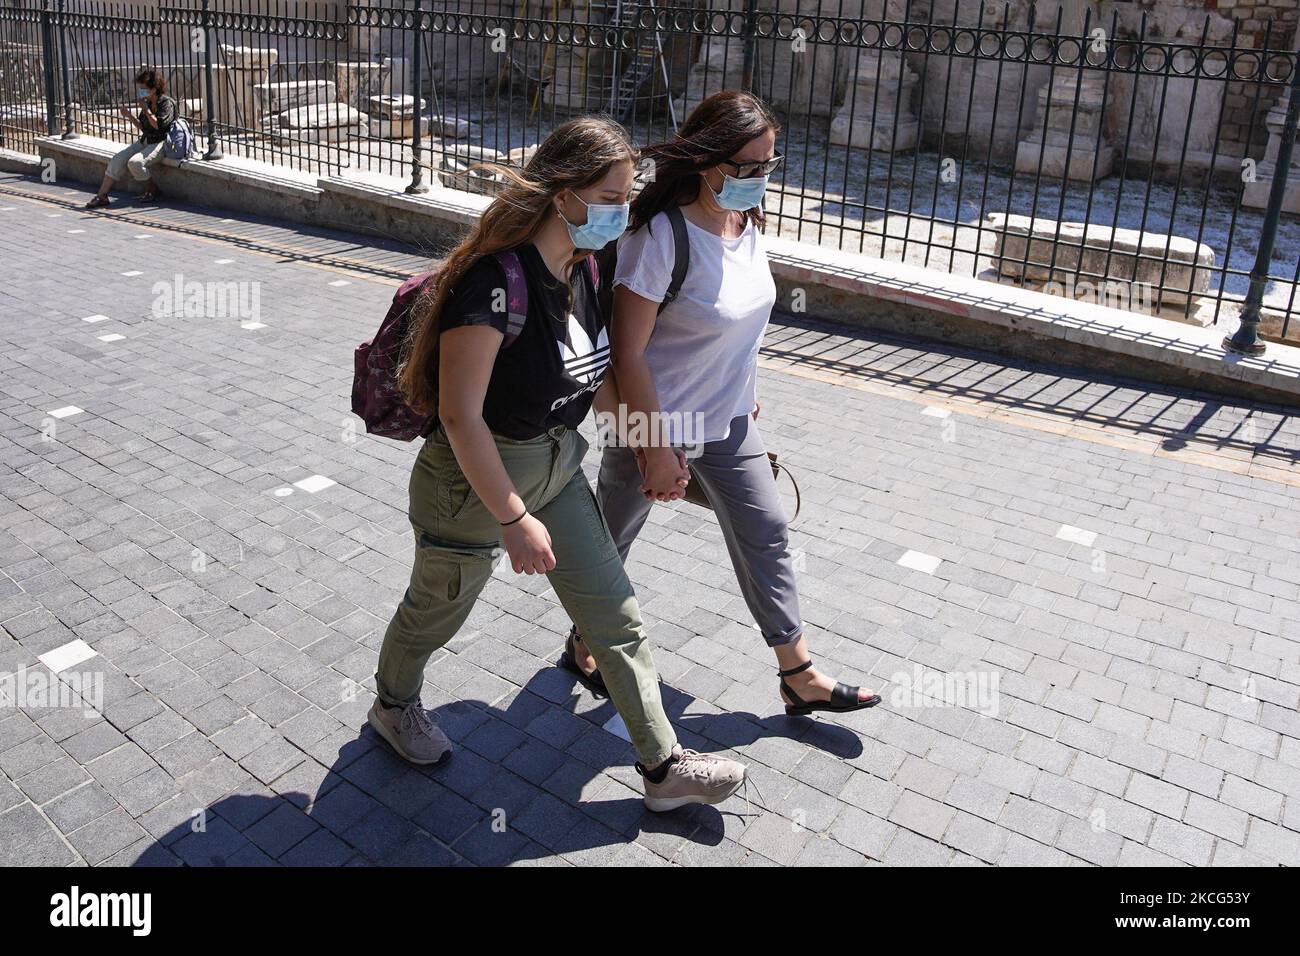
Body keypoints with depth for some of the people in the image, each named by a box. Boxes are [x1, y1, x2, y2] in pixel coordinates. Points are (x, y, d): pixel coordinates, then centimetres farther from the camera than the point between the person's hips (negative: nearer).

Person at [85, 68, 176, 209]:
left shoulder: (167, 103, -9)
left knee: (135, 162, -30)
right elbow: (142, 127, 19)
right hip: (144, 141, 8)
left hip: (161, 143, -8)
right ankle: (102, 196, -7)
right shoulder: (148, 103, 14)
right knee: (118, 159, -7)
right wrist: (129, 116, 5)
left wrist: (146, 109, -16)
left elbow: (158, 124, -21)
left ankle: (152, 189, -3)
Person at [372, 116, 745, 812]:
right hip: (479, 475, -7)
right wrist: (514, 519, -24)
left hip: (559, 465, 7)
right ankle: (393, 706, 51)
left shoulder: (583, 268, -3)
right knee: (437, 609, 19)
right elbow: (460, 415, -28)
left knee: (616, 618, 9)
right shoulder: (495, 282, -29)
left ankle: (662, 767, 23)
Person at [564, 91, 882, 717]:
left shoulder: (746, 221, -2)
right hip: (656, 424, -7)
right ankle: (583, 645, 40)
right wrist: (657, 451, -22)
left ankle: (799, 676, 26)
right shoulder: (661, 235, -26)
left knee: (765, 535, 12)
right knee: (611, 540, 14)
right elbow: (627, 353, -24)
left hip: (727, 422, 7)